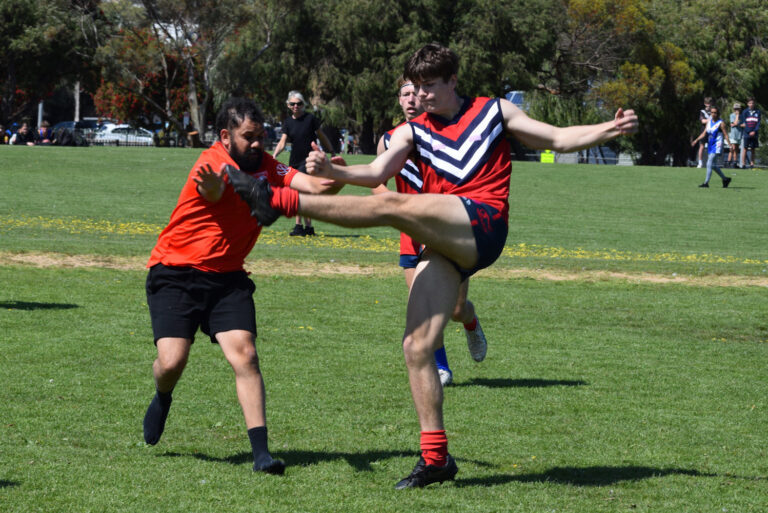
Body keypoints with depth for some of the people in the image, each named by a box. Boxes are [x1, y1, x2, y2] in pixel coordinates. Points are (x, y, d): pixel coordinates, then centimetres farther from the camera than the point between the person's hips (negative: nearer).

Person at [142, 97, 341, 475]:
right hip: (175, 273, -5)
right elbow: (215, 192, -42)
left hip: (227, 278, 5)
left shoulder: (265, 166, 2)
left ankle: (260, 451, -15)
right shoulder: (215, 163, -19)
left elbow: (309, 185, -9)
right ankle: (162, 399, 24)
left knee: (244, 354, -13)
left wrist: (327, 180, -33)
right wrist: (212, 185, -68)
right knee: (172, 361, -14)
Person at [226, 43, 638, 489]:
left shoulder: (494, 111, 16)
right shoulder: (414, 132, 21)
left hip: (482, 223, -5)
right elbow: (377, 172, 5)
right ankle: (435, 457, 0)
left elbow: (558, 139, 17)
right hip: (446, 249, 5)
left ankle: (280, 201, -27)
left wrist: (610, 129, 3)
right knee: (416, 347, -6)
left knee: (392, 207, -26)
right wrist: (330, 171, -13)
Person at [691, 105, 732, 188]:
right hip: (710, 146, 7)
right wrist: (697, 140, 2)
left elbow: (725, 135, -6)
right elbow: (704, 133, 14)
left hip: (717, 147, -7)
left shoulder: (720, 123, -6)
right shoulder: (709, 122, 12)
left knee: (709, 164, -14)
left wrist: (729, 144, -15)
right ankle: (725, 178, 27)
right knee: (713, 166, 12)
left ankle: (706, 182, -12)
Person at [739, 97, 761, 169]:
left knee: (753, 149, 4)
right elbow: (744, 123, -1)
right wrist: (749, 132, -11)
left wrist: (754, 131, -11)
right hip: (747, 133, -1)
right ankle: (743, 164, -3)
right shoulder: (745, 112, 3)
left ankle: (752, 164, 7)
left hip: (754, 134, 1)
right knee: (745, 149, -3)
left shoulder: (758, 112, 6)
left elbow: (758, 123, 2)